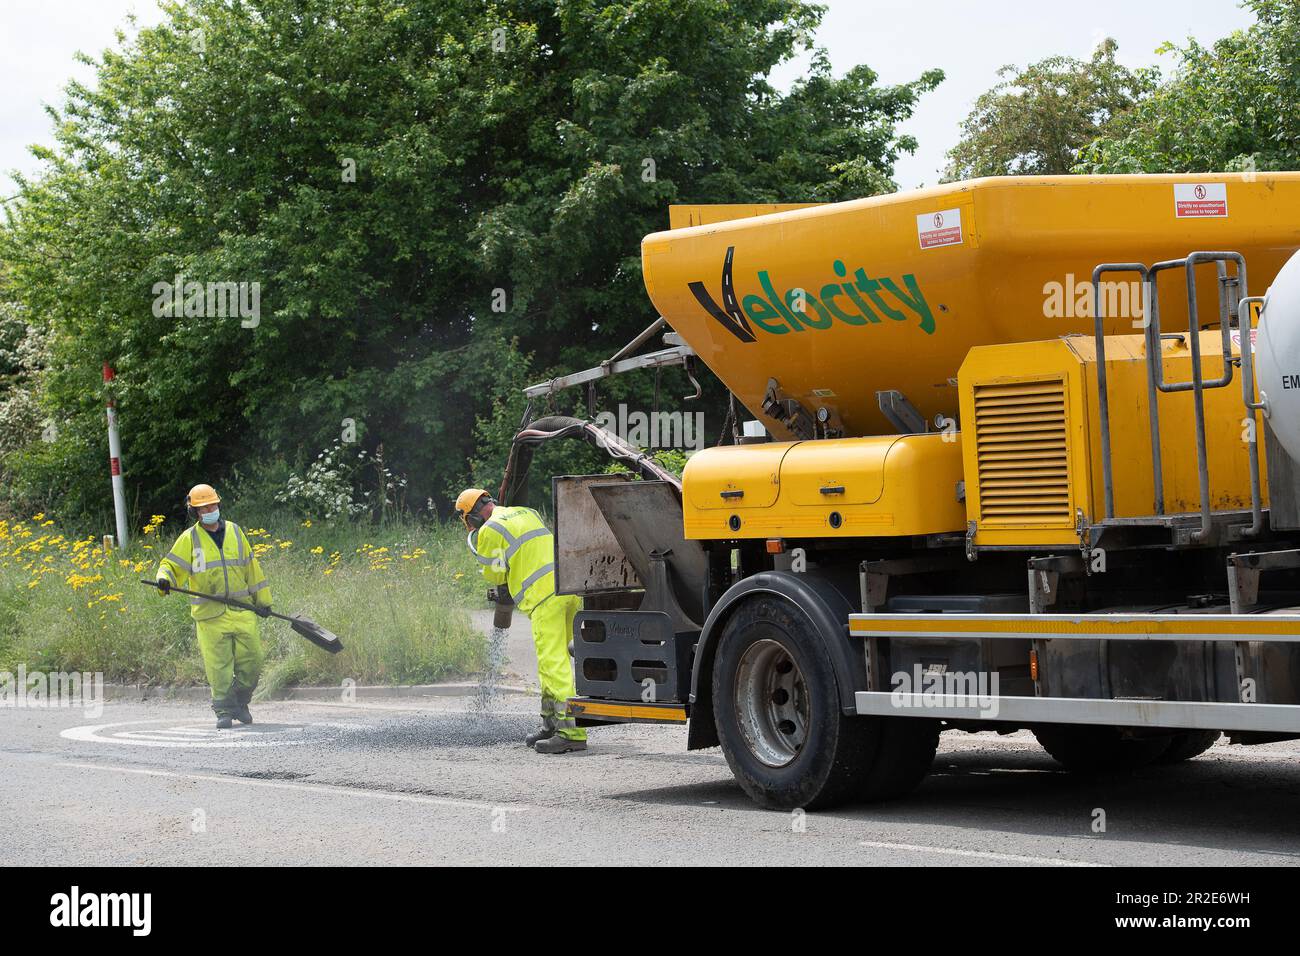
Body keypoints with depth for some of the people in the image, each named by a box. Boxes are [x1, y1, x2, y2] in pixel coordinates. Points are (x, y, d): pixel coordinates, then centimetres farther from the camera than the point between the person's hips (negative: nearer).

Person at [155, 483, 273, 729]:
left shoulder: (235, 532, 11)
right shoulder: (189, 539, 3)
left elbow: (251, 568, 17)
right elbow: (172, 565, 2)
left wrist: (262, 600, 19)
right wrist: (164, 579, -22)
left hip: (242, 610, 2)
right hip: (210, 614, -2)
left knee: (251, 661, 1)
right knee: (218, 665, -4)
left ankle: (240, 702, 22)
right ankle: (224, 711, 7)